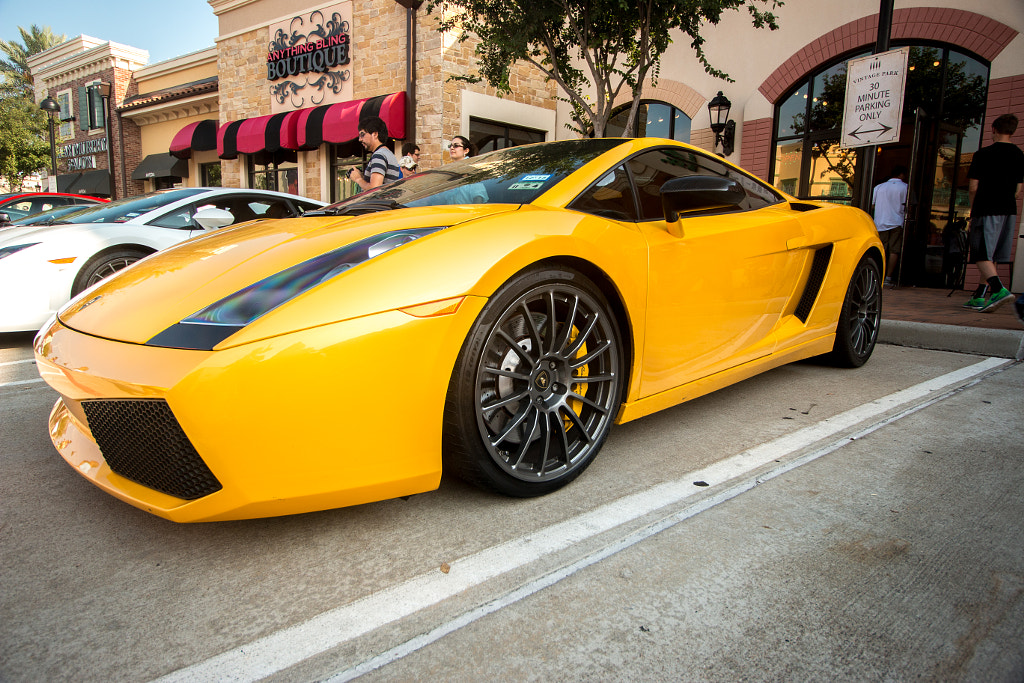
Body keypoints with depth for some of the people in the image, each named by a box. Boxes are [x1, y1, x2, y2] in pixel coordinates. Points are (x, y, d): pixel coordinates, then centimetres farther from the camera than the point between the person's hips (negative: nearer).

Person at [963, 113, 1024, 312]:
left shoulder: (983, 154, -6)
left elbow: (973, 187, -6)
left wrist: (973, 211, 9)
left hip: (987, 210, -6)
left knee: (982, 255, -8)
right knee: (991, 257, 10)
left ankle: (999, 289, -27)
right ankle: (979, 297, 12)